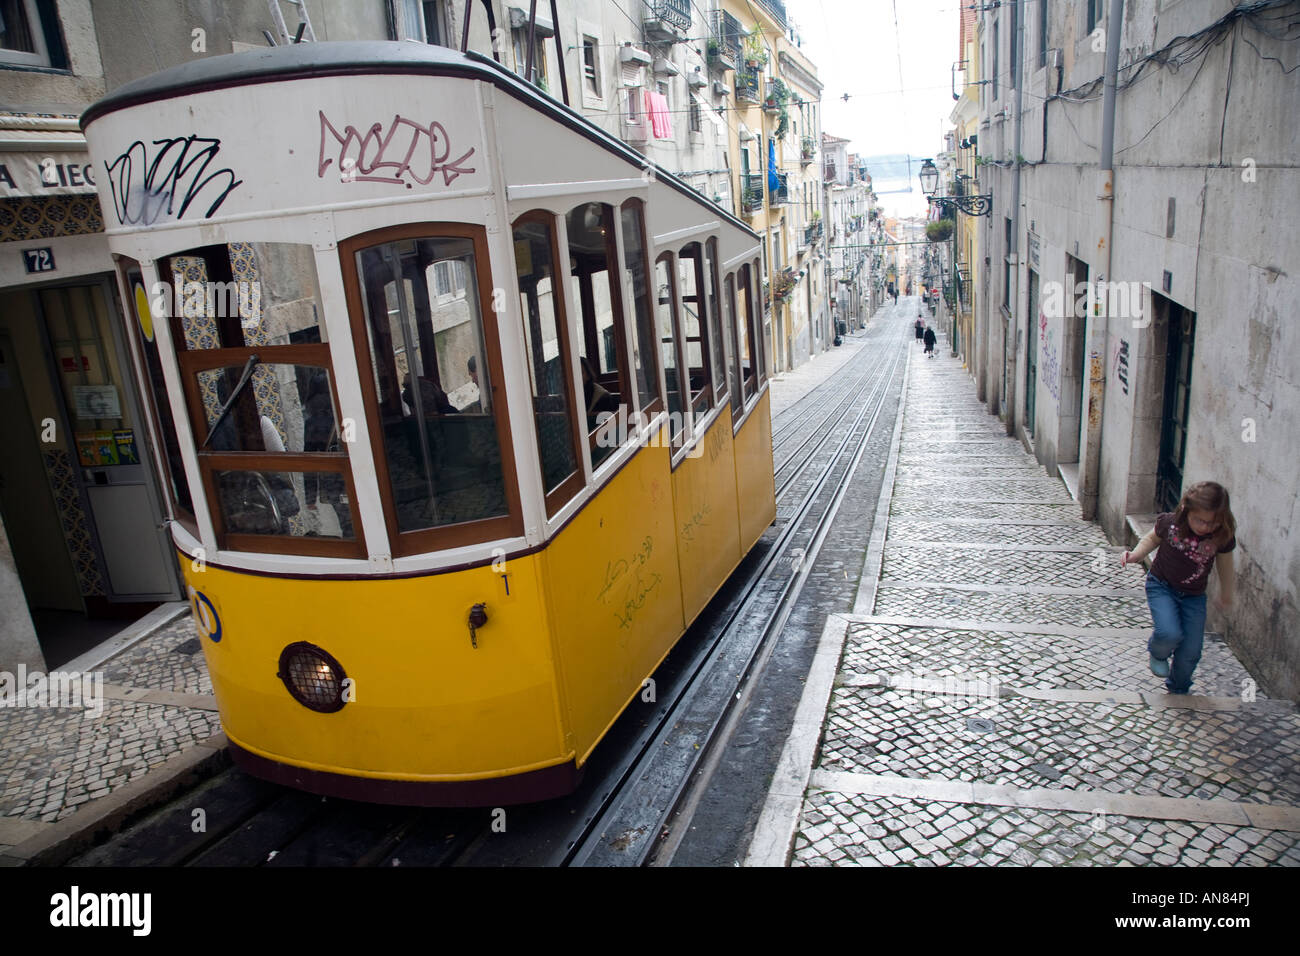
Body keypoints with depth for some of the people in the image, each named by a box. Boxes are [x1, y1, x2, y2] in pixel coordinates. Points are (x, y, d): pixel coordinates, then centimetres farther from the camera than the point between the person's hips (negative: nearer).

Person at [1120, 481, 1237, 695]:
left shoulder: (1223, 537, -16)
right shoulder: (1169, 523, -21)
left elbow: (1226, 568, 2)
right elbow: (1152, 539, 2)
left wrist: (1225, 597, 15)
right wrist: (1135, 555, -14)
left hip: (1194, 596, 2)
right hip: (1161, 586, -2)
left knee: (1190, 652, 4)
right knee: (1170, 633, -25)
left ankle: (1178, 690, 34)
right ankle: (1157, 653, 13)